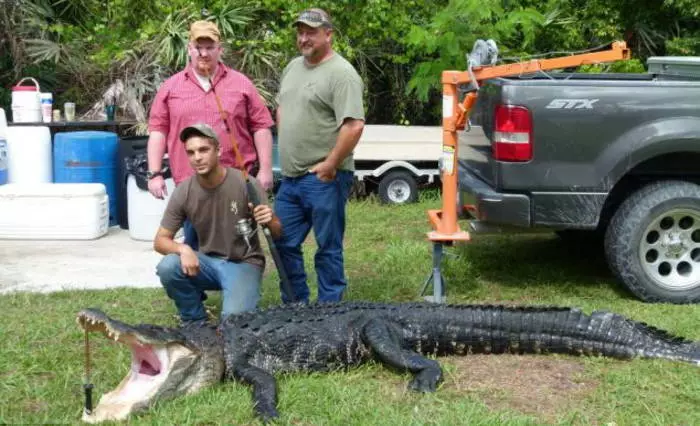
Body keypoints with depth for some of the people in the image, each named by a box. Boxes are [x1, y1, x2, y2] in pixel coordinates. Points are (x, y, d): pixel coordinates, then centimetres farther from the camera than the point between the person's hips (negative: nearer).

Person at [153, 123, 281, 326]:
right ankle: (195, 322, 0)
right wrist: (183, 249, -27)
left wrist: (270, 222, -36)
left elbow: (277, 234, -11)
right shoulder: (183, 192, -9)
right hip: (208, 262, 3)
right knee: (167, 267, -26)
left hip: (243, 263, -3)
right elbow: (160, 241, -4)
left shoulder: (246, 184, -16)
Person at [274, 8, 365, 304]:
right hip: (289, 177, 9)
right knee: (284, 244, 14)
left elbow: (354, 125, -22)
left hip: (323, 178, -9)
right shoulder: (292, 67, 13)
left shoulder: (341, 73, -14)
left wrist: (331, 164, -19)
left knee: (328, 247, 2)